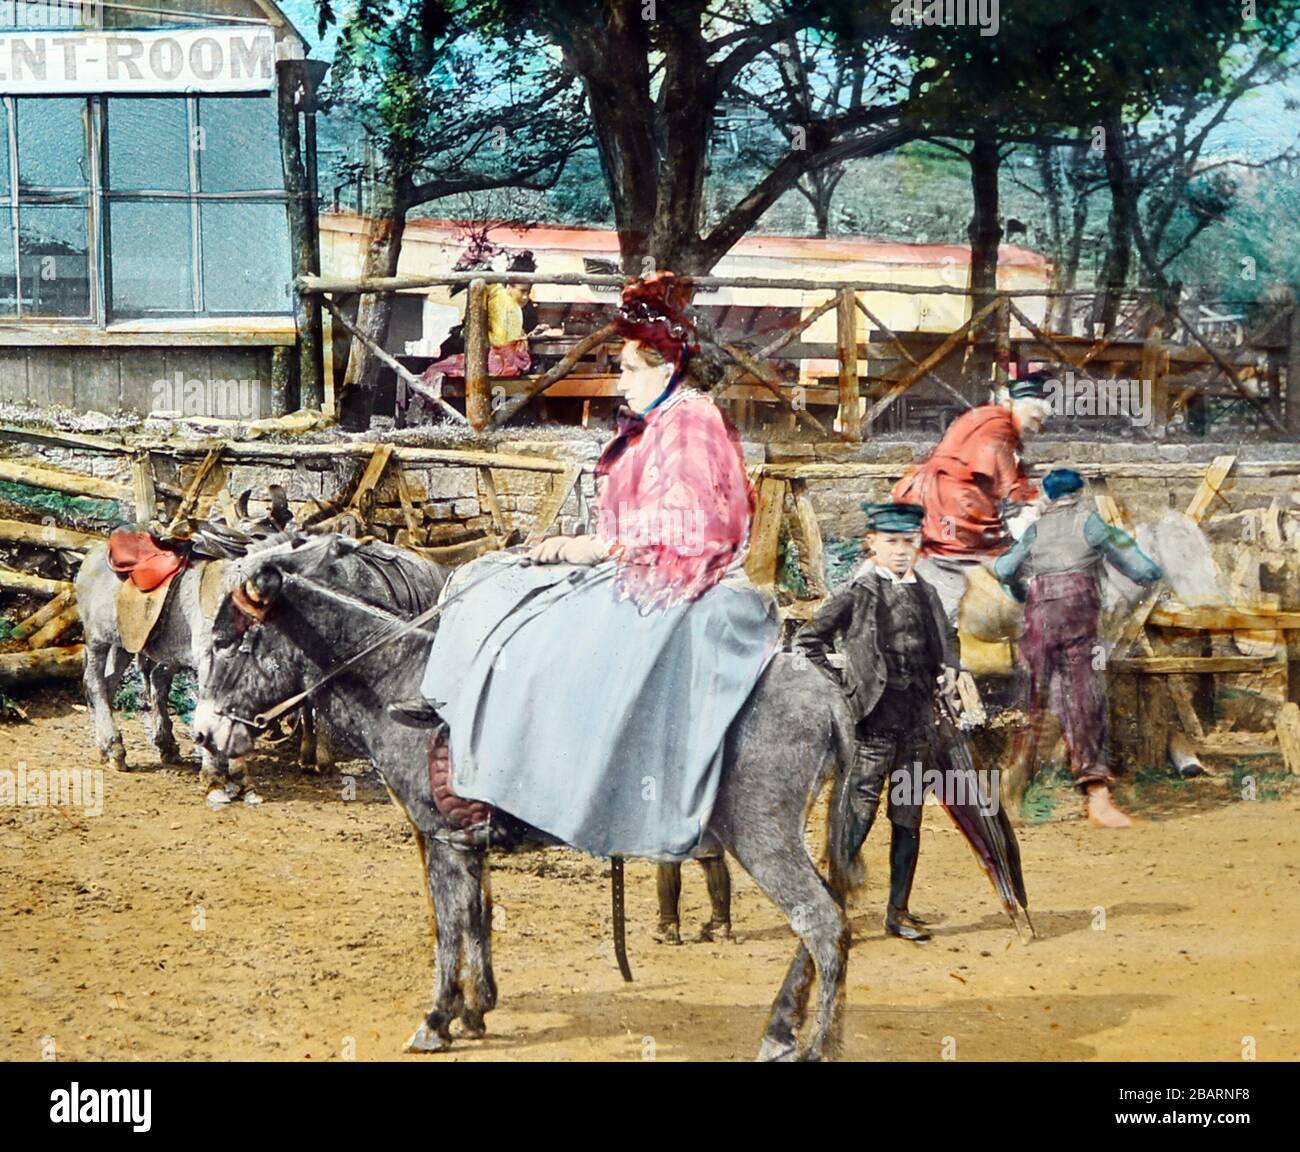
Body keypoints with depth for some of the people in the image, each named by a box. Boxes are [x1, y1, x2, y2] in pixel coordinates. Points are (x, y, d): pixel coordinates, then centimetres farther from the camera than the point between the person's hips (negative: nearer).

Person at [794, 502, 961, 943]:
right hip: (874, 721, -5)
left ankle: (898, 912, 15)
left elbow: (946, 639, 27)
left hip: (917, 723, 5)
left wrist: (948, 670, 9)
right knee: (859, 816, -8)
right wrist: (839, 683, -5)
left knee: (908, 819, 8)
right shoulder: (858, 595, -4)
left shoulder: (926, 594, 11)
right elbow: (807, 640, -2)